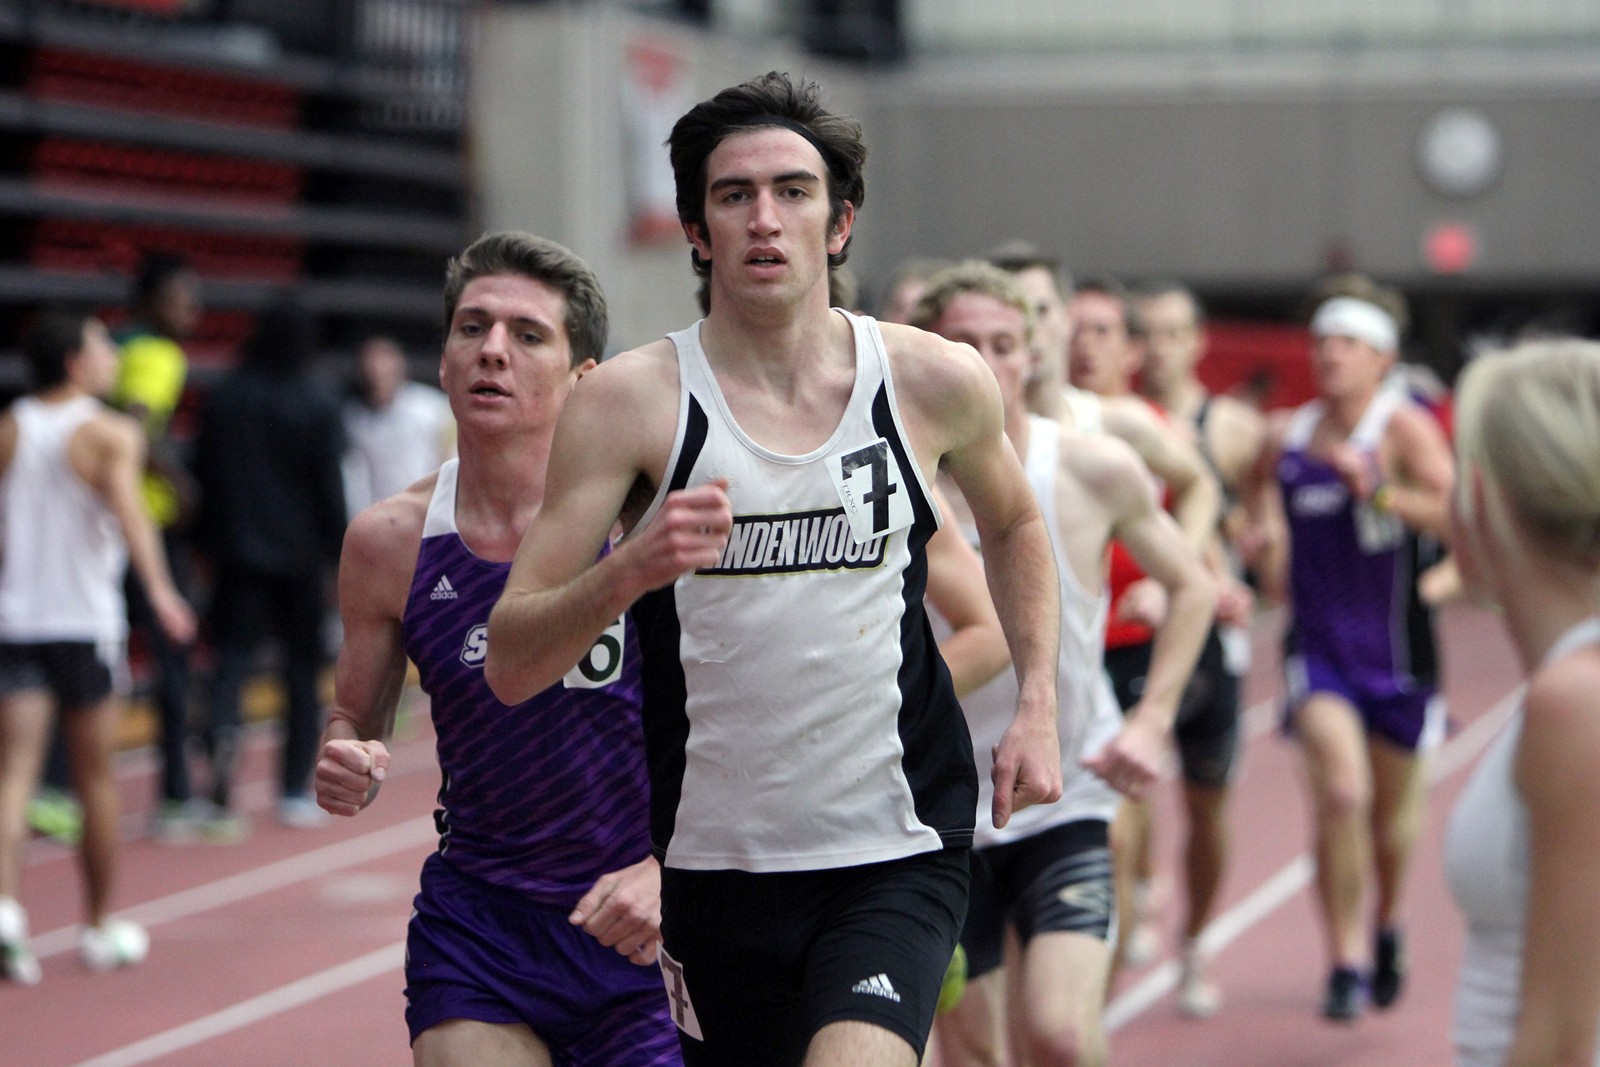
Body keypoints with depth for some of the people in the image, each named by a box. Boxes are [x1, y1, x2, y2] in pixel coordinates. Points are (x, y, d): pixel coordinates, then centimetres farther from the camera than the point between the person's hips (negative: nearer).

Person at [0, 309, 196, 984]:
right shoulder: (111, 434, -6)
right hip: (84, 623, -3)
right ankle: (100, 930, 21)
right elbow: (128, 508, -23)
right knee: (96, 781, 11)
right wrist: (159, 590, -34)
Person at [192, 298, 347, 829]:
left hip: (238, 553, 2)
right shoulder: (318, 405, -5)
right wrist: (338, 557, -2)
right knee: (303, 671, 7)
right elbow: (330, 488, -7)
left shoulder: (223, 398, 4)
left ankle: (224, 731, -32)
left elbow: (203, 472, 7)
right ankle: (296, 794, 8)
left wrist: (209, 543, 14)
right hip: (301, 556, -1)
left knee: (232, 654, 0)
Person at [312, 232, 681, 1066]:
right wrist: (346, 765, -12)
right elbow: (353, 715, 11)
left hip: (641, 935, -2)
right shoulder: (389, 543, -4)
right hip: (476, 922, 2)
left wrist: (669, 870, -22)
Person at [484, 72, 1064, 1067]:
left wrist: (1038, 706, 12)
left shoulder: (936, 383, -1)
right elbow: (510, 665, -11)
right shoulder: (629, 401, -7)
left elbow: (1014, 521, 23)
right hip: (714, 862, 1)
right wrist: (631, 570, -29)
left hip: (898, 856, -1)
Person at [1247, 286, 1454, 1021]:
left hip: (1396, 648, -1)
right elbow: (1267, 508, 21)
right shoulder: (1286, 440, 3)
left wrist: (1380, 491, -32)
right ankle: (1346, 961, -10)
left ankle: (1387, 925, 43)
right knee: (1340, 793, -18)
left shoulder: (1402, 427, -9)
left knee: (1393, 805, 14)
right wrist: (1266, 549, 0)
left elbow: (1457, 513, -21)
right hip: (1318, 645, 1)